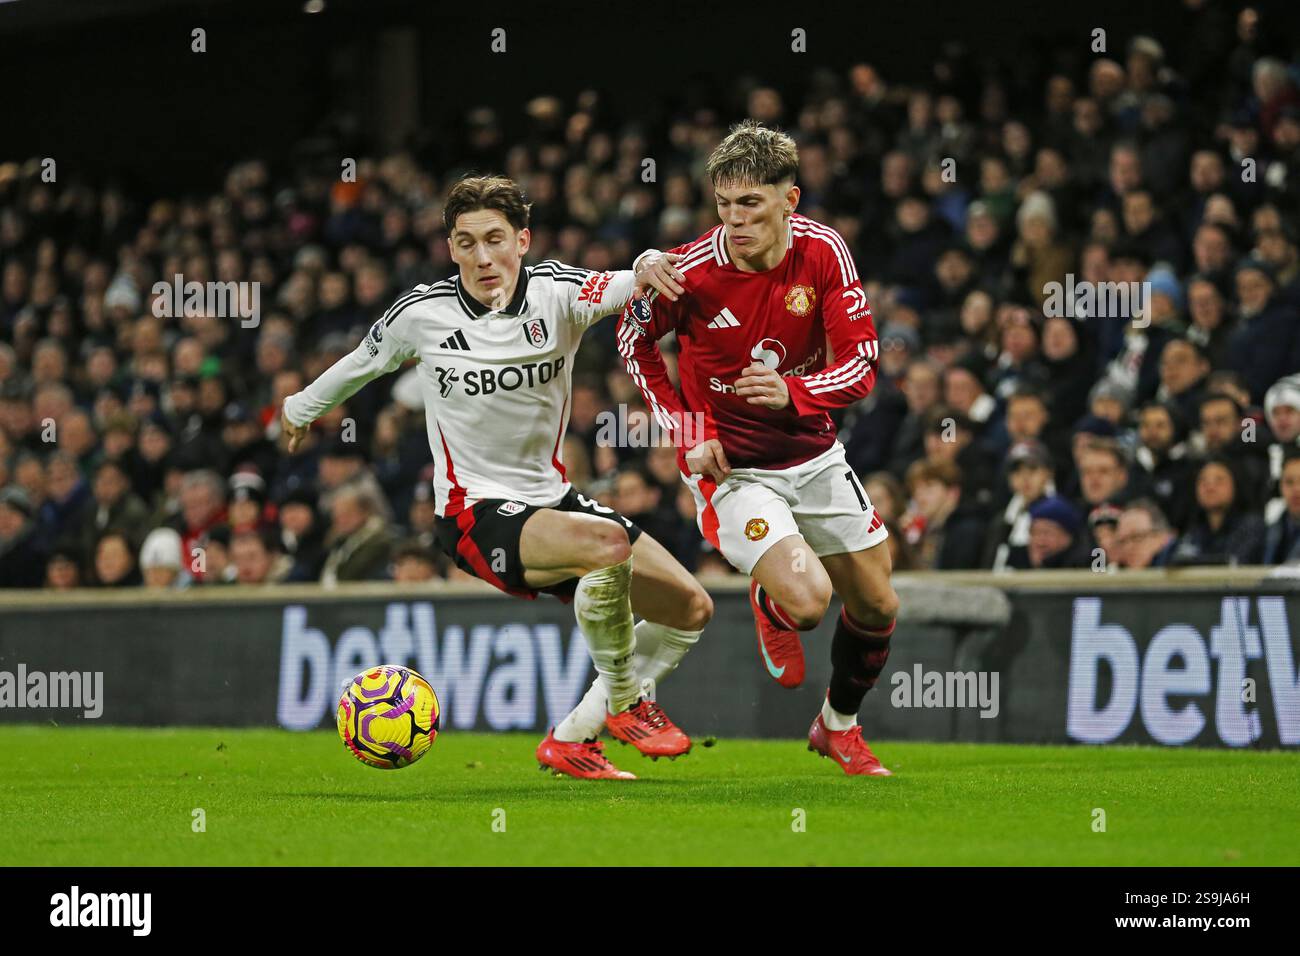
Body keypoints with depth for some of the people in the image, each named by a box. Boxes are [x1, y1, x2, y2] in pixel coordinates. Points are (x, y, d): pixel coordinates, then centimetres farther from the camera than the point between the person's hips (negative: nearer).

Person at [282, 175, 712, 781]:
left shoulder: (553, 292, -7)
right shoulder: (422, 313, -9)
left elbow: (608, 292, -30)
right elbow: (362, 362, 12)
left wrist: (646, 269, -54)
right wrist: (301, 407, 29)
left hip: (551, 498, 5)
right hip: (474, 516, -5)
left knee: (690, 608, -1)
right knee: (606, 543, -33)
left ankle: (574, 737, 12)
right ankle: (623, 702, -11)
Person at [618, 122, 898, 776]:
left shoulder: (823, 251, -14)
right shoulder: (690, 271, -20)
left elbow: (861, 364, -14)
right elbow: (634, 342, 0)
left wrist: (793, 394, -34)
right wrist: (686, 433, -8)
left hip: (814, 456, 4)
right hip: (730, 468, -4)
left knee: (877, 606, 9)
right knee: (807, 600, -23)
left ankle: (839, 728, 37)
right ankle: (769, 607, 17)